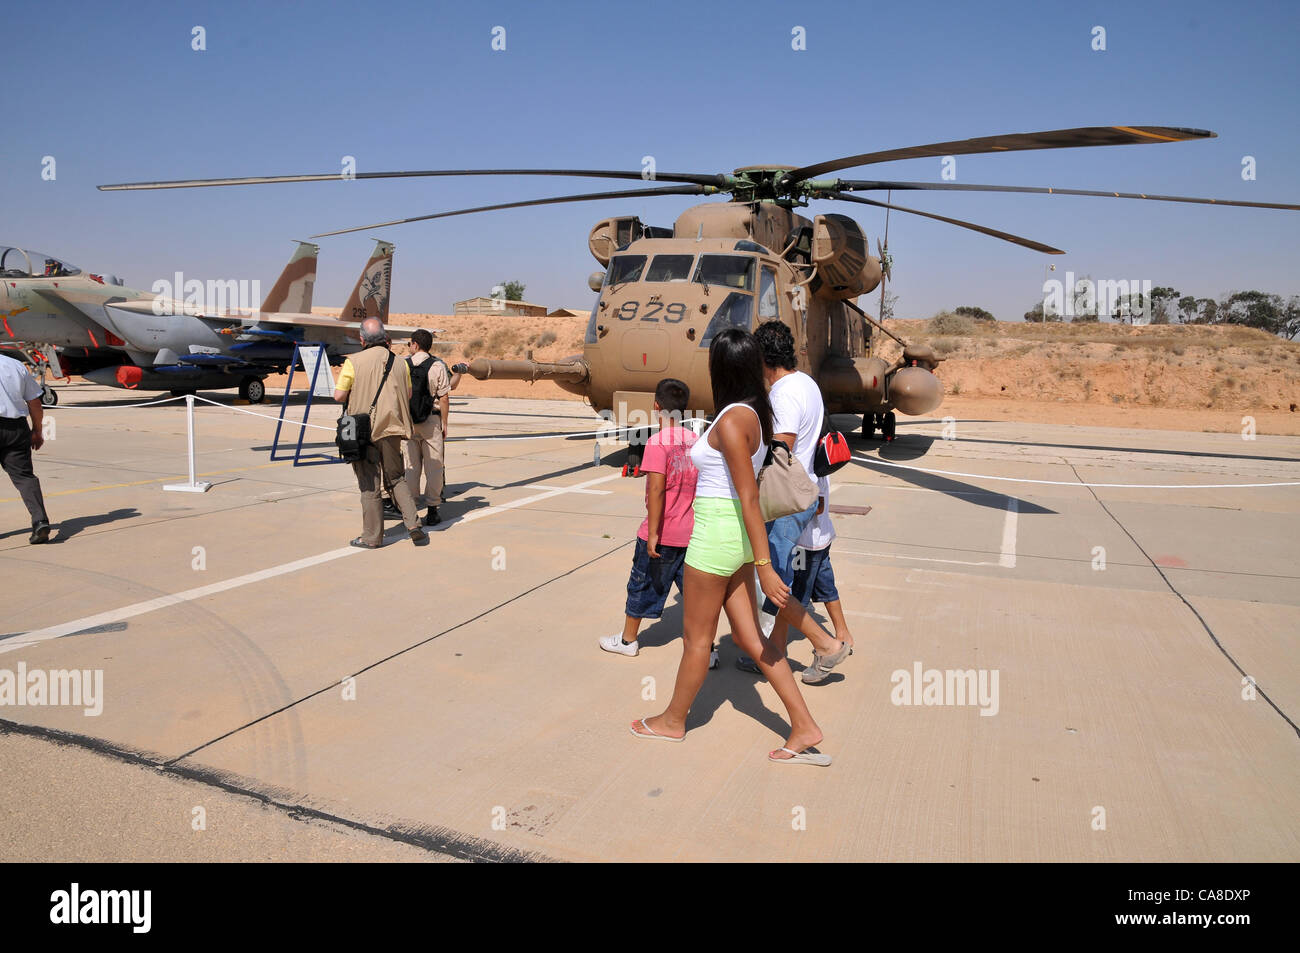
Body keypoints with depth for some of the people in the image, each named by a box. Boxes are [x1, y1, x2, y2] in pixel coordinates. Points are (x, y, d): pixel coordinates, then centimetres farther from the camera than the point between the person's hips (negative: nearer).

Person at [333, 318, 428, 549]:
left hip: (363, 431, -3)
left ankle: (372, 536, 12)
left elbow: (339, 395, -7)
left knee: (369, 484, 5)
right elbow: (408, 397, 10)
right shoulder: (400, 363, 3)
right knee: (396, 478, 17)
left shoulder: (354, 362, -9)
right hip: (391, 429, 3)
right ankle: (413, 524, 5)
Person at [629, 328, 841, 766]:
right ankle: (804, 726, 15)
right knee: (748, 635, 13)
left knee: (696, 636, 10)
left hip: (716, 534, -9)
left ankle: (673, 720, 30)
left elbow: (749, 498, -23)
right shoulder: (755, 413, 7)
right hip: (736, 536, 9)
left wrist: (764, 566, -22)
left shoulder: (731, 421, -20)